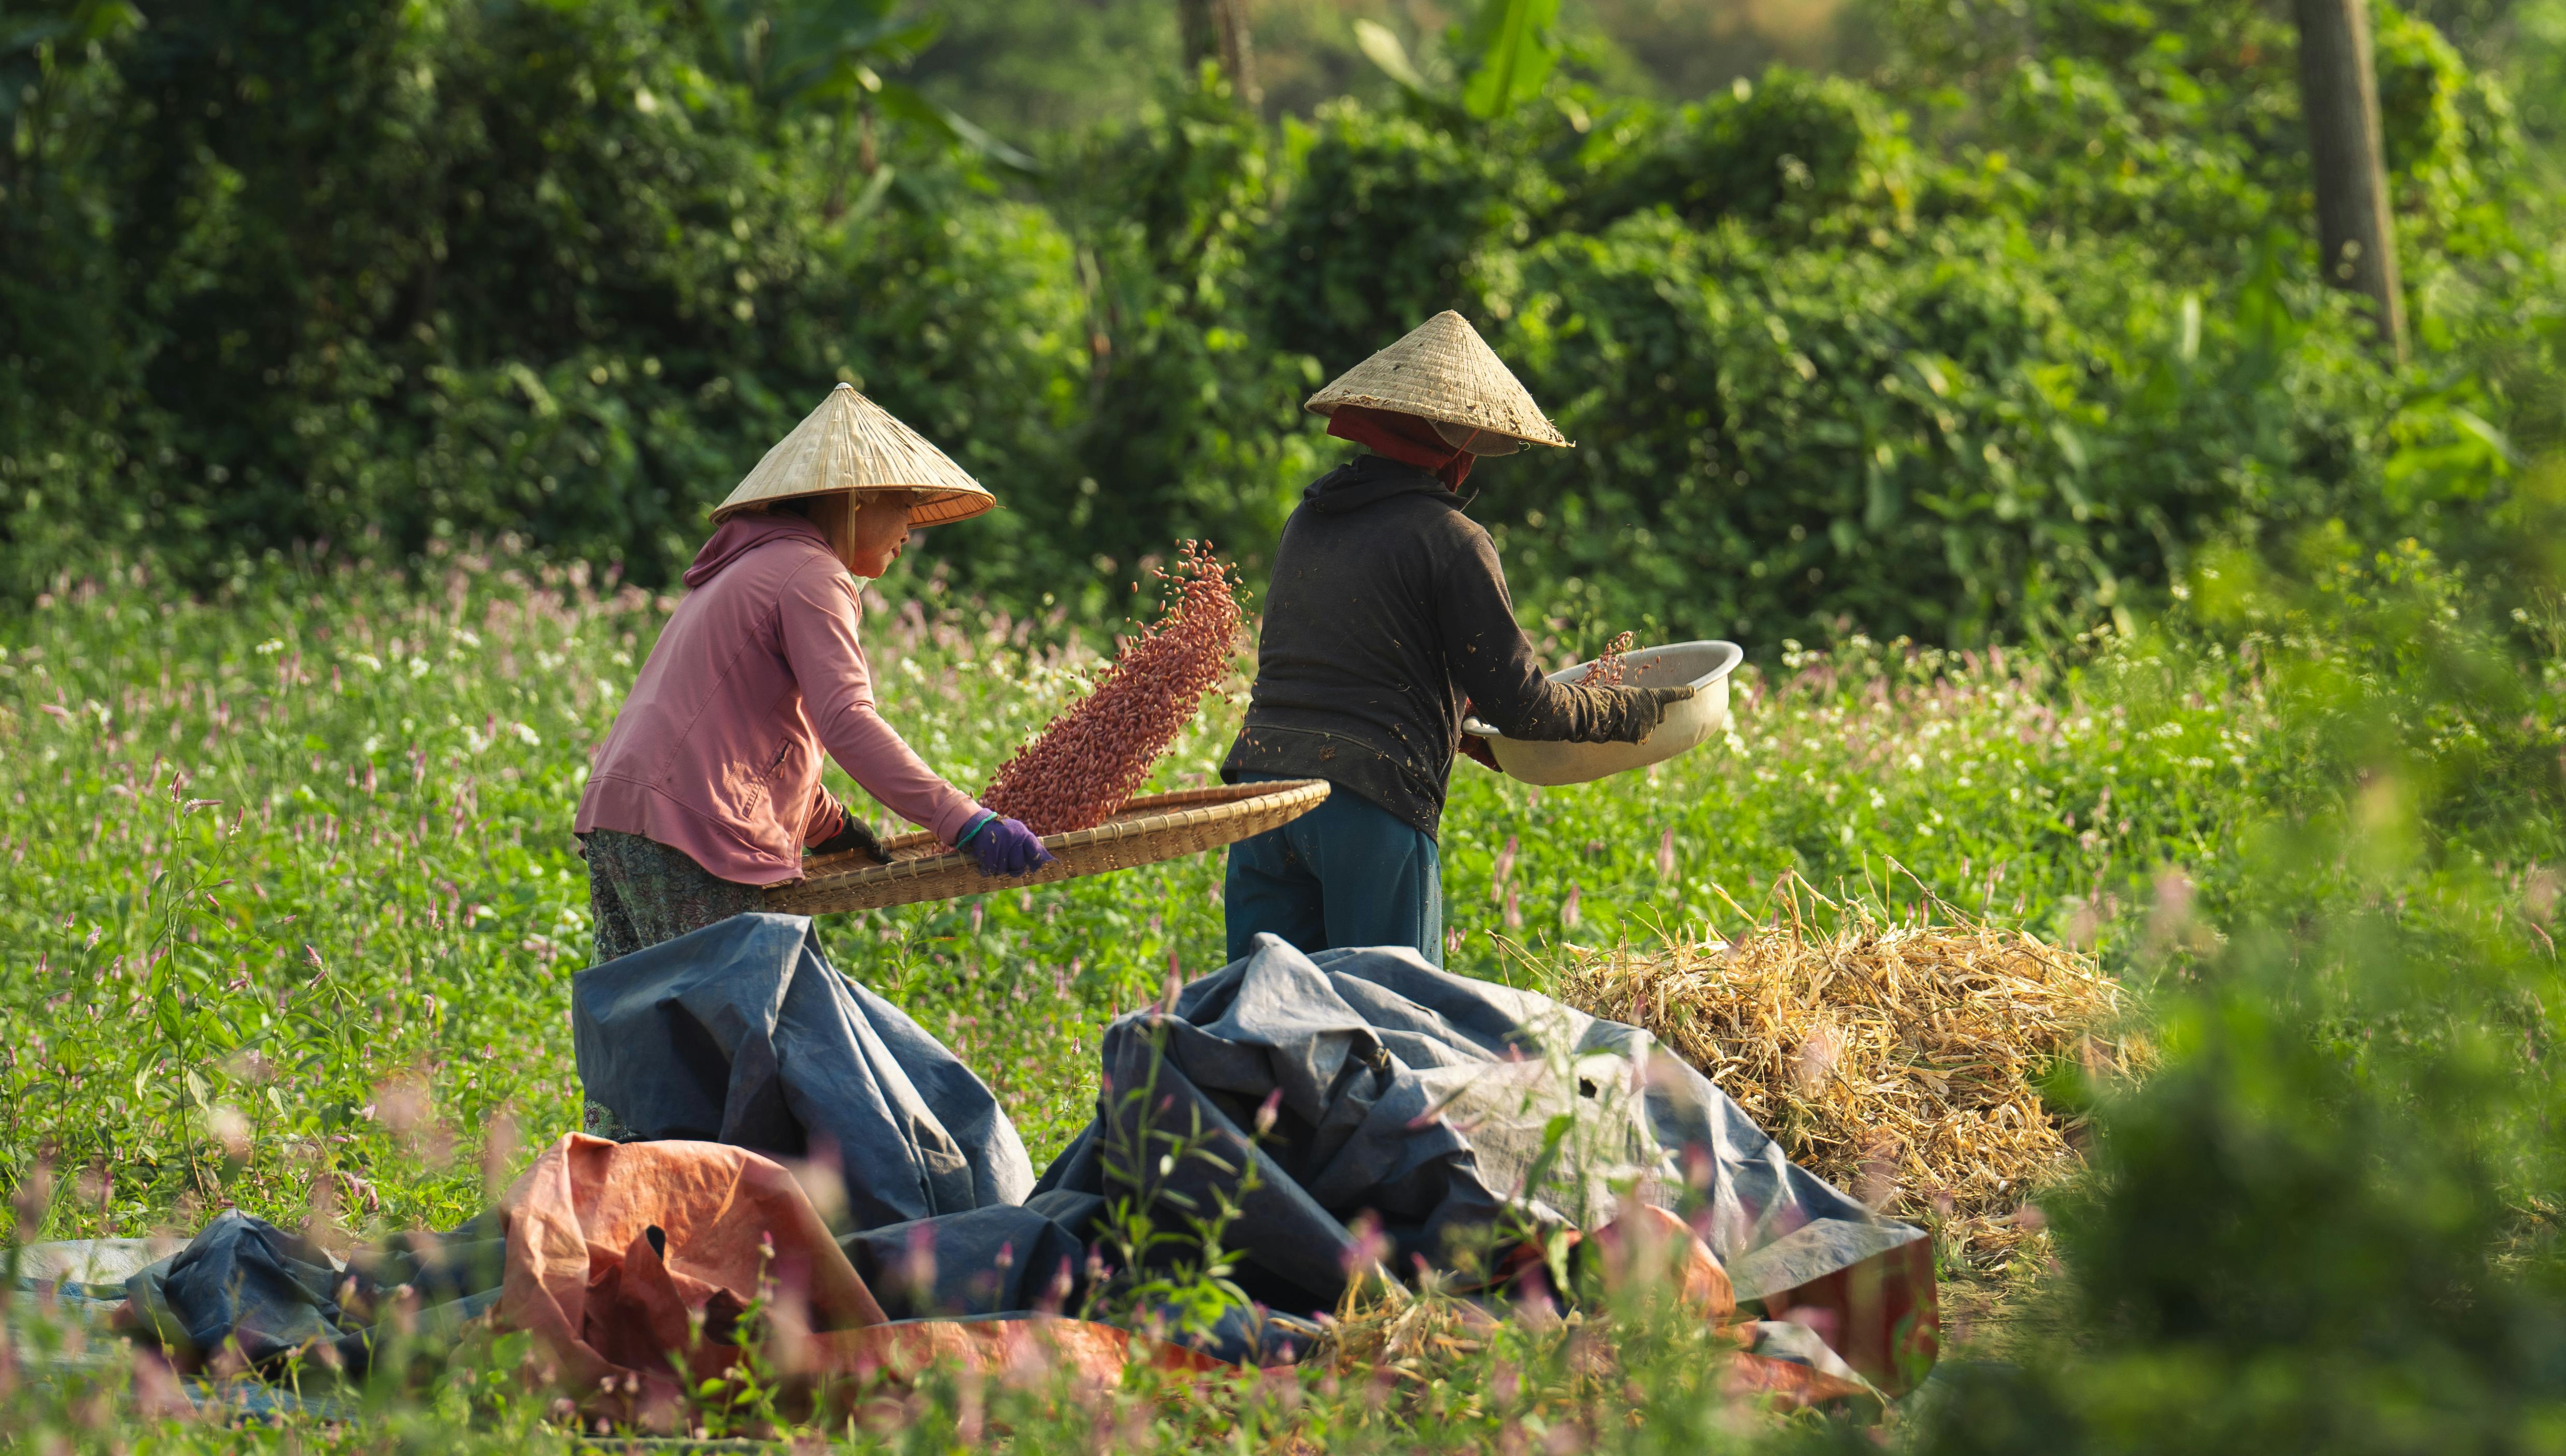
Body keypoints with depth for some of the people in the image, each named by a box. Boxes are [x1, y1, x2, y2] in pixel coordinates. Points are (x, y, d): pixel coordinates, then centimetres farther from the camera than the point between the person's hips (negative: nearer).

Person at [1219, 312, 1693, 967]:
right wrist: (1629, 714, 14)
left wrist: (1451, 727, 36)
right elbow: (1518, 704, -3)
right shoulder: (1451, 542, -6)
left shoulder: (1308, 519, 16)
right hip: (1372, 798, -6)